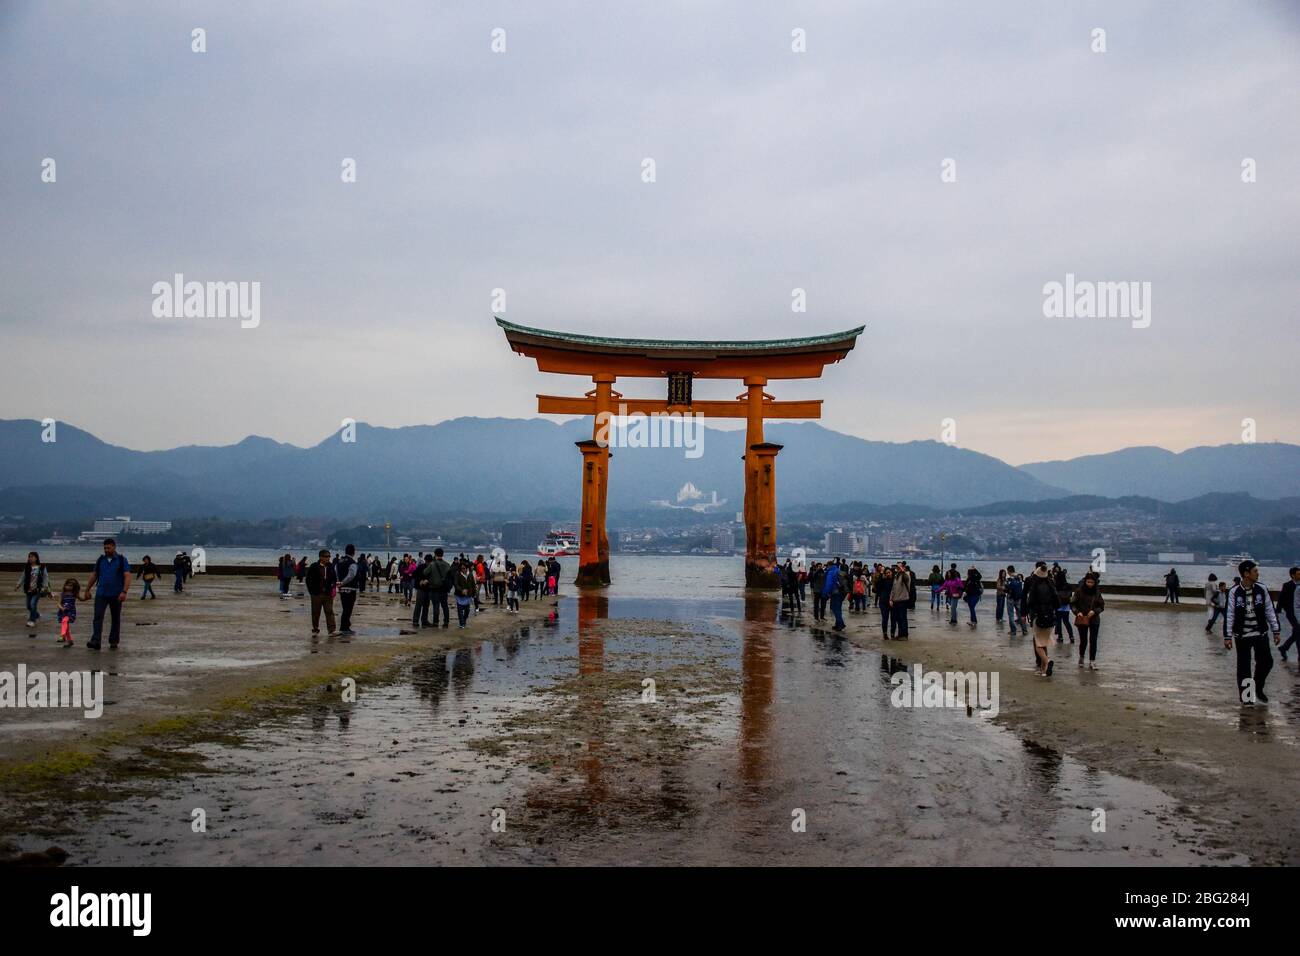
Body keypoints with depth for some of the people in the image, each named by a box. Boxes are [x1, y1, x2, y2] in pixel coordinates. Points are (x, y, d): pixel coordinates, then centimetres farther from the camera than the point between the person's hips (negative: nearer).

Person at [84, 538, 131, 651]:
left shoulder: (122, 560, -2)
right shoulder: (101, 560, 9)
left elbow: (127, 576, -10)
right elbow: (94, 575, 16)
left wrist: (124, 592, -21)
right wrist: (87, 590, 14)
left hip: (116, 595, -2)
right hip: (101, 594, 2)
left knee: (116, 619, 6)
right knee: (98, 617, -11)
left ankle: (113, 642, 15)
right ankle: (95, 642, -18)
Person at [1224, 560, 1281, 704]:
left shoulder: (1262, 589, -2)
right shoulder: (1234, 592, -9)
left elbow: (1270, 611, 5)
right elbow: (1230, 615, -6)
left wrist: (1276, 631, 4)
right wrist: (1228, 636, -8)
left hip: (1261, 633, 3)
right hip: (1242, 635, -3)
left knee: (1266, 662, 1)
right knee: (1243, 666, 2)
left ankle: (1258, 689, 25)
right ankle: (1245, 696, 16)